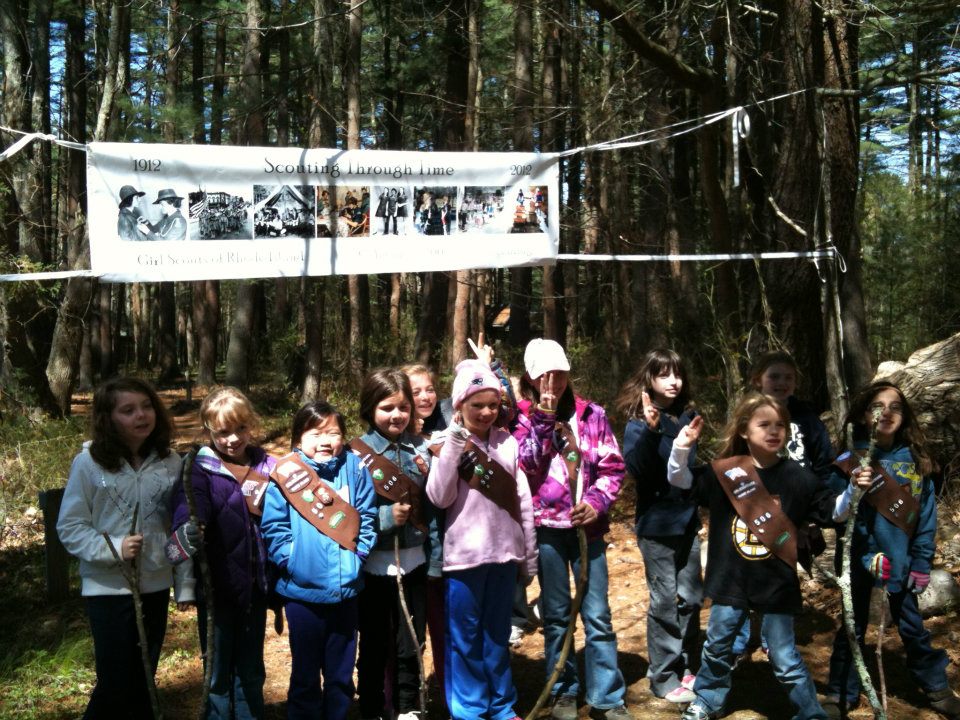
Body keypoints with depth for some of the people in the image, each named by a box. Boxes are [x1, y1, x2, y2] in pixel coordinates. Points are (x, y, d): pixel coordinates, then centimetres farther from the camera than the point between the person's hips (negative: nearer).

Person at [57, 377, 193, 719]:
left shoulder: (170, 462, -1)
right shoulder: (88, 463, -10)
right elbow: (69, 527, -7)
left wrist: (185, 583, 3)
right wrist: (112, 548, -22)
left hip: (156, 585, 3)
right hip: (108, 588, -3)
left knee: (143, 679, 15)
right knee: (114, 684, -1)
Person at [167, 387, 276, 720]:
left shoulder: (267, 467, 2)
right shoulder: (200, 470, -10)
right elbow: (188, 508, -28)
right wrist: (185, 530, -51)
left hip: (255, 586, 4)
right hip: (217, 586, -4)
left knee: (251, 673, 19)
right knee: (217, 675, 10)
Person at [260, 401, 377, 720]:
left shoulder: (354, 469, -2)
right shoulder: (287, 473, -9)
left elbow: (367, 517, 4)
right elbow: (273, 527, -7)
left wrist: (357, 555, -6)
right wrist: (291, 561, -14)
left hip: (346, 589, 2)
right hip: (303, 590, -2)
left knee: (341, 673, 16)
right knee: (305, 674, 13)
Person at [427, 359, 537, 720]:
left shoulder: (507, 443, 4)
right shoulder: (450, 442, -5)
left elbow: (523, 500, 9)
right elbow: (439, 498, -15)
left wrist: (530, 554, 10)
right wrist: (451, 449, -22)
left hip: (504, 553, 3)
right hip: (465, 554, -3)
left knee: (498, 634, 16)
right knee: (465, 636, 6)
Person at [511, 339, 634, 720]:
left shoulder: (591, 414, 2)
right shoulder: (522, 417, -1)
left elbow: (613, 466, 4)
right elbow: (524, 466, -12)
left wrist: (597, 501, -12)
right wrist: (542, 420, -16)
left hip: (587, 525, 1)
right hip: (546, 526, -1)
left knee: (597, 614, 3)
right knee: (556, 614, 10)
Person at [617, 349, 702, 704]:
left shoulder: (686, 417, 5)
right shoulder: (638, 422, -11)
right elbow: (636, 469, -25)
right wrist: (650, 430, -36)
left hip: (687, 521, 6)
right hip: (657, 525, -6)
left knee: (691, 598, 11)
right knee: (665, 601, 1)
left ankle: (685, 667, 27)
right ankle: (663, 677, 13)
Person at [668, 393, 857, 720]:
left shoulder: (797, 477, -8)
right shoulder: (726, 472, -6)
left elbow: (832, 511, -2)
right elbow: (681, 481, 2)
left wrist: (853, 491, -20)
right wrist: (681, 448, -15)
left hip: (777, 583, -2)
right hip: (731, 581, 2)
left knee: (785, 659, 6)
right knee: (717, 648, 20)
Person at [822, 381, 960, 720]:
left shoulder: (915, 460, -1)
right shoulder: (850, 463, -10)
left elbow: (926, 513, 1)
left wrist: (921, 562, -2)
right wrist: (868, 556, -23)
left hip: (900, 560, 2)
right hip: (859, 561, -2)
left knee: (912, 626, 16)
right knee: (852, 628, 9)